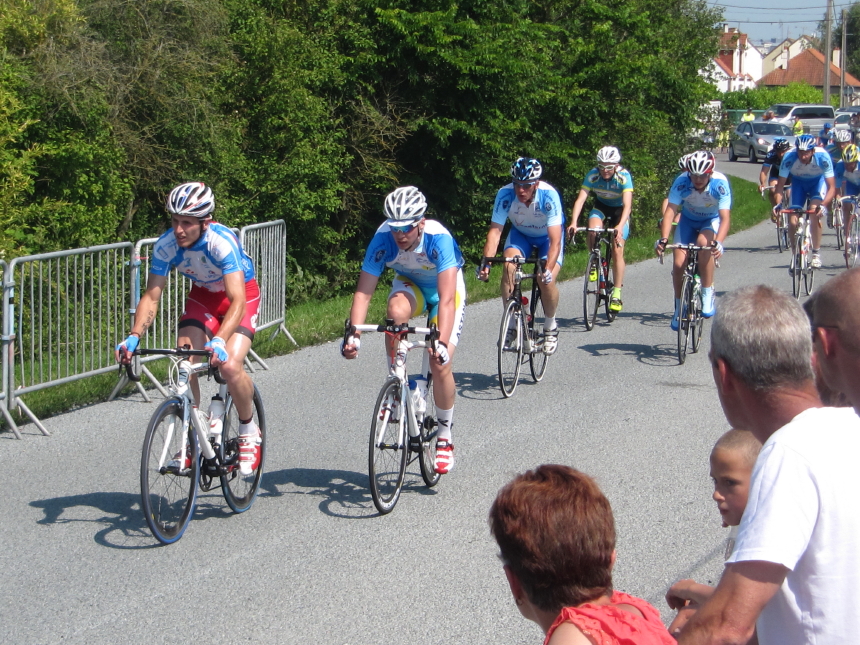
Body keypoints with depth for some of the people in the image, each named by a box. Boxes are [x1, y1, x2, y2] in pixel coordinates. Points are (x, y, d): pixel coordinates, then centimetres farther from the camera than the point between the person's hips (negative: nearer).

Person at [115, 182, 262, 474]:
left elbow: (237, 300, -43)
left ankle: (249, 431, 2)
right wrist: (134, 336, -35)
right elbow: (151, 296, -18)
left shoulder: (222, 242, -36)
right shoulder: (165, 245, -23)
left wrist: (220, 341, -59)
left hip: (241, 295, -4)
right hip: (203, 295, 4)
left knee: (229, 365, -24)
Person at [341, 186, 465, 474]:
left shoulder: (439, 239, -36)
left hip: (444, 289, -2)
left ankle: (444, 437, 6)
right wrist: (353, 335, -44)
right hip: (409, 285, 2)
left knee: (440, 365, -16)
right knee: (396, 312, -35)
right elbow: (363, 293, -29)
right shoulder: (383, 239, -28)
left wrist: (442, 343, -55)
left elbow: (446, 298, -43)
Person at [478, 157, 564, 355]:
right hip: (520, 233, 2)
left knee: (546, 280, -22)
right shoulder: (505, 195, -30)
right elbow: (495, 231, -32)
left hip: (547, 235, -2)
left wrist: (548, 270, -54)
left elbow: (555, 240, -40)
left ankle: (550, 326, 5)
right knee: (509, 267, -25)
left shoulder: (549, 196, -36)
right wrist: (486, 263, -47)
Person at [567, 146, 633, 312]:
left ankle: (617, 294, -7)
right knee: (593, 230, -31)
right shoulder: (593, 175, -25)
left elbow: (627, 205, -38)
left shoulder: (624, 176, -30)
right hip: (601, 207, 2)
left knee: (617, 250, -15)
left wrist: (620, 226, -55)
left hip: (619, 210, -2)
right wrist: (573, 222, -47)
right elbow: (580, 199, -31)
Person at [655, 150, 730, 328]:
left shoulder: (720, 183, -32)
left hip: (712, 220, -2)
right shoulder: (682, 182, -29)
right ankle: (679, 307, 12)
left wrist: (718, 243, -55)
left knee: (704, 243, -35)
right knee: (678, 263, -12)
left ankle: (708, 295, -20)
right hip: (688, 220, 2)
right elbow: (670, 211, -33)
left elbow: (725, 217, -38)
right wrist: (664, 239, -48)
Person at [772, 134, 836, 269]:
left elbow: (832, 187, -33)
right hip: (798, 182, 2)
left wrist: (823, 205, -49)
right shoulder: (789, 157, -33)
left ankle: (816, 254, -15)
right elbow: (780, 185, -26)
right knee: (792, 221, -9)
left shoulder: (822, 157, -36)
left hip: (818, 181, -2)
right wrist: (778, 203, -43)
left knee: (815, 212, -26)